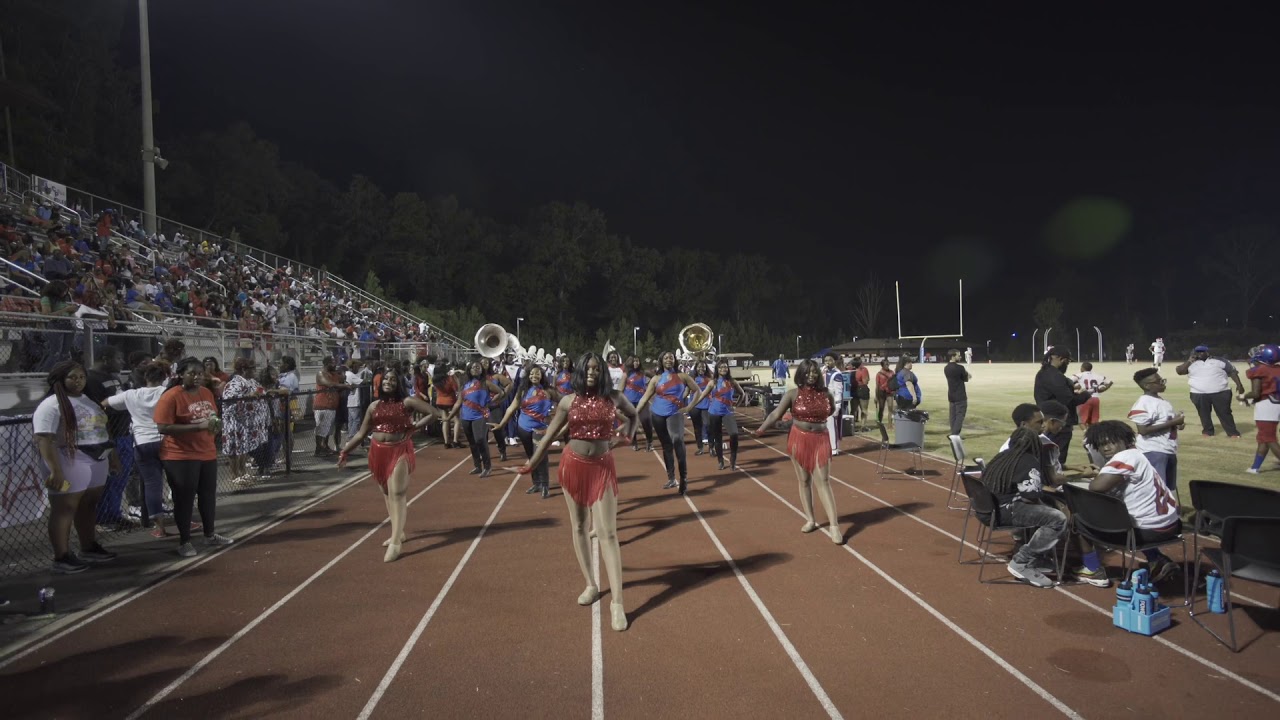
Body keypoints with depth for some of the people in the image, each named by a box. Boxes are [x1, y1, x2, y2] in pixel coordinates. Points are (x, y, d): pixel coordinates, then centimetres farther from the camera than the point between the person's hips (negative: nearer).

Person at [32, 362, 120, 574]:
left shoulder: (87, 399, 15)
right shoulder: (51, 405, -11)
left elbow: (100, 430, 22)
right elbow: (44, 440, -18)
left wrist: (112, 456, 21)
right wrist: (55, 471, -25)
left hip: (97, 461, 8)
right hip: (70, 463, -8)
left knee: (89, 506, 15)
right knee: (64, 509, -2)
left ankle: (89, 547, 26)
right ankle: (62, 558, 2)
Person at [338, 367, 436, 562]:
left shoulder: (407, 402, -4)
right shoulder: (374, 406, 9)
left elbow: (432, 412, -8)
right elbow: (361, 433, 12)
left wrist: (413, 428, -11)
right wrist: (344, 452, 9)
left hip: (399, 451, -5)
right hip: (378, 452, 5)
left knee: (397, 494, -10)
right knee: (387, 494, 13)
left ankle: (395, 542, -12)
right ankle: (398, 532, 28)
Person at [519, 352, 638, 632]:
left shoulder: (614, 398, -2)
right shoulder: (569, 401, -3)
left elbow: (633, 415, 19)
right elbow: (550, 435, 2)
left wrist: (626, 436, 4)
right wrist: (531, 464, -1)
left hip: (602, 467, -1)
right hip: (573, 466, 1)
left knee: (607, 532, -7)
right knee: (578, 527, 9)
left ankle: (617, 601, -8)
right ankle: (591, 585, 24)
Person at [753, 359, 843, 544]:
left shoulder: (825, 394, -1)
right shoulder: (793, 394, -6)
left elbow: (832, 413, 15)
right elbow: (776, 414, -10)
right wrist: (760, 430, -18)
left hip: (821, 441, 0)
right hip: (799, 440, 0)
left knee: (823, 482, -4)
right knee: (804, 481, 9)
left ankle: (834, 525, -4)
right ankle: (810, 520, 22)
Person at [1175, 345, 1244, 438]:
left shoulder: (1219, 361, 6)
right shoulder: (1191, 363, 9)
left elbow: (1232, 372, 6)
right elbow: (1179, 371, -2)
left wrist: (1239, 384, -3)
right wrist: (1190, 360, -6)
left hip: (1221, 393, -1)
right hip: (1199, 395, 1)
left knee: (1224, 413, 1)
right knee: (1204, 414, 8)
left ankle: (1232, 432, 7)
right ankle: (1208, 431, 21)